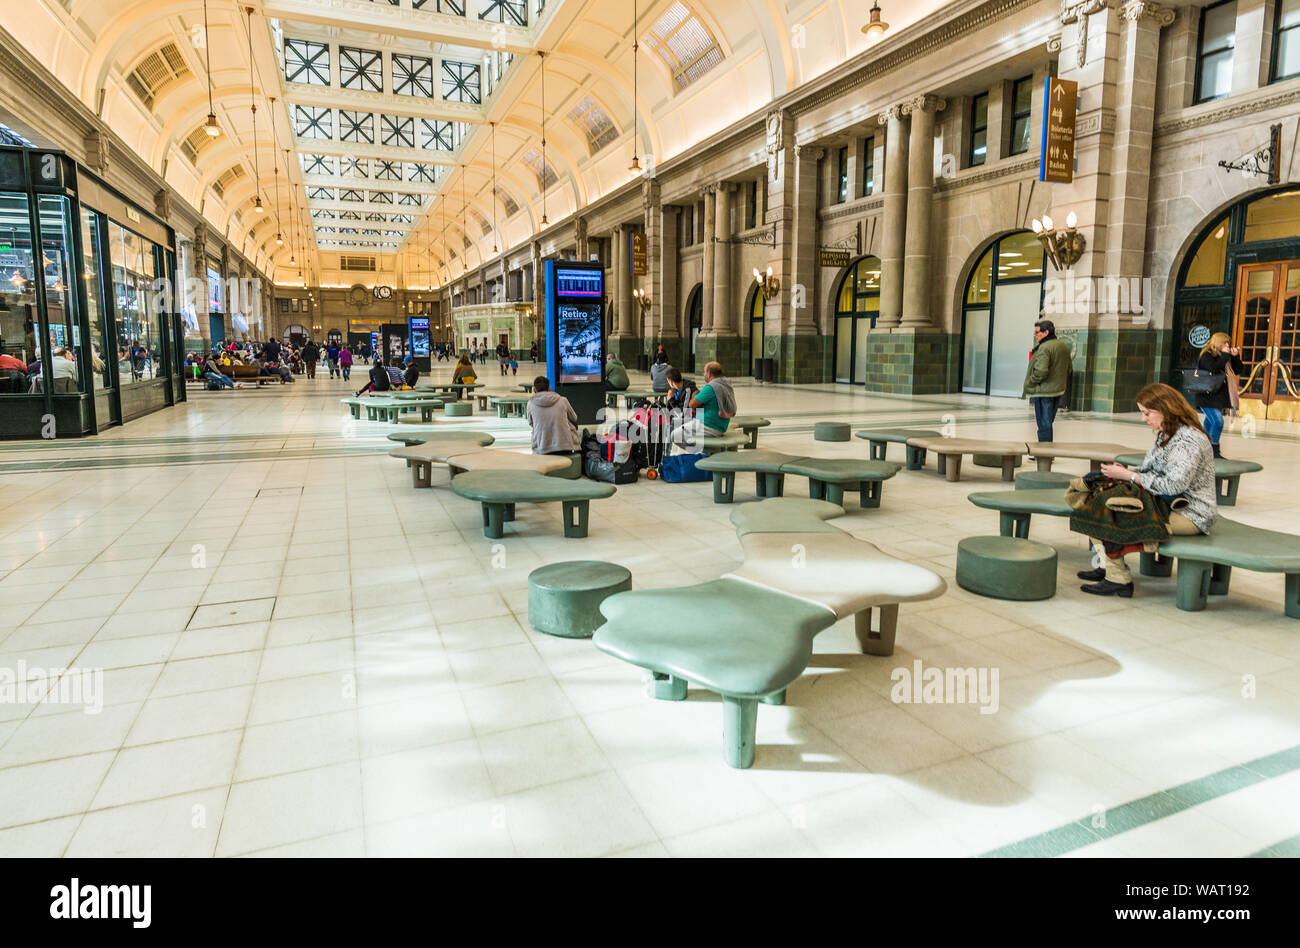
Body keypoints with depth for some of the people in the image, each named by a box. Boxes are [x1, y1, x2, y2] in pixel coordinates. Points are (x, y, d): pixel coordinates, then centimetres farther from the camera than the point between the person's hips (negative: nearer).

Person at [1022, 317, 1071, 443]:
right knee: (1048, 423, 19)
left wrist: (1029, 384, -14)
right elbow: (1068, 369, 20)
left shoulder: (1044, 348, -19)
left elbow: (1040, 372, -28)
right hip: (1058, 391, 9)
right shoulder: (1064, 347, 12)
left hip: (1044, 392, -9)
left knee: (1044, 424, -3)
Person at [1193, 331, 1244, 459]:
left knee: (1210, 423, 12)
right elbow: (1213, 369, -24)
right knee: (1218, 422, -17)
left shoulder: (1226, 357, 13)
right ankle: (1214, 450, -14)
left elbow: (1240, 371, 14)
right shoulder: (1207, 355, -7)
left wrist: (1236, 357, 1)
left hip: (1219, 396, 8)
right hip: (1207, 397, -8)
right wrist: (1225, 355, -15)